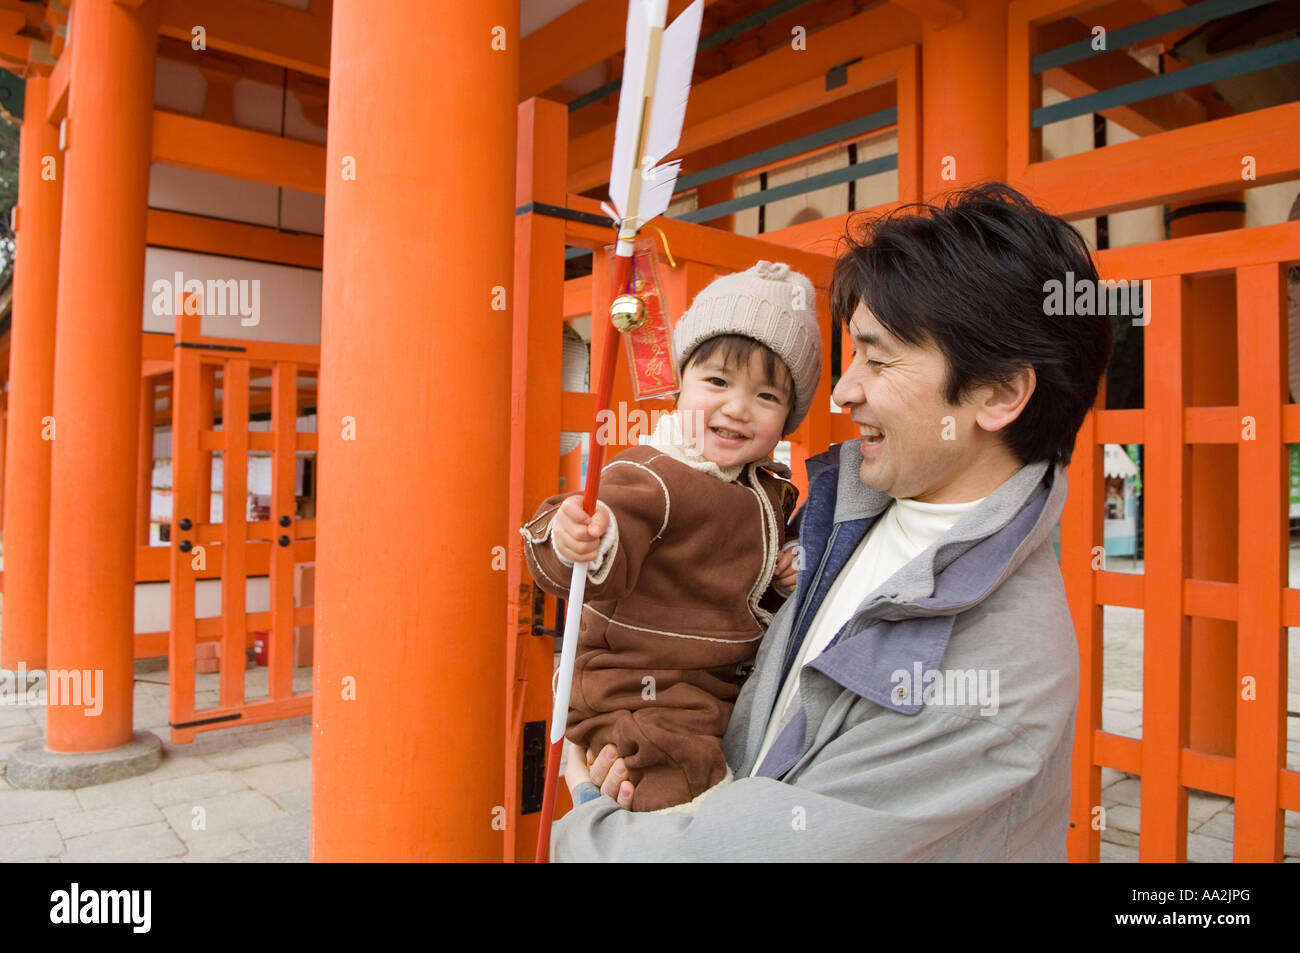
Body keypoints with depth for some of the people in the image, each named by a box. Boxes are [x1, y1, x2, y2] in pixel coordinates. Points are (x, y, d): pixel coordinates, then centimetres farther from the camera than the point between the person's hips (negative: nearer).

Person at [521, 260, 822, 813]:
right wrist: (579, 545, -56)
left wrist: (792, 576, 2)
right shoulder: (650, 478, -21)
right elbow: (602, 573, -34)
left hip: (733, 692, 8)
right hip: (642, 696, -8)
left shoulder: (772, 491, 6)